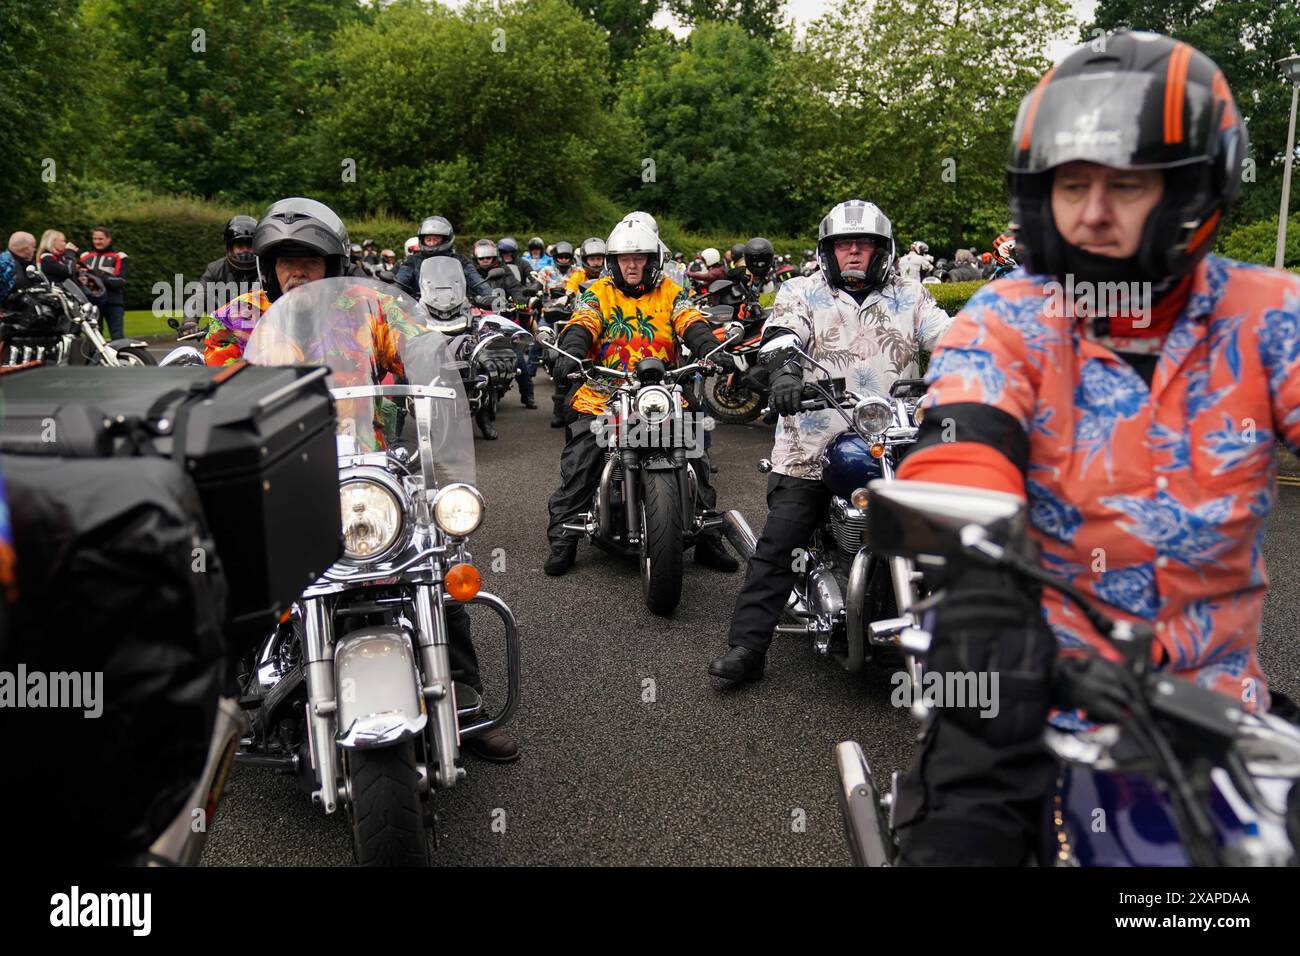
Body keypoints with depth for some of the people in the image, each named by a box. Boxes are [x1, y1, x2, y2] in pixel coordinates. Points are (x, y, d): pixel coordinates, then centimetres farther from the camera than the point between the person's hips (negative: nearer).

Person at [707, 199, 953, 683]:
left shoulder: (909, 296, 17)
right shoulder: (802, 292, 10)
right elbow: (782, 332, -9)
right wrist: (786, 367, -31)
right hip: (814, 448, -2)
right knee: (777, 547, -7)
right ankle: (746, 646, -4)